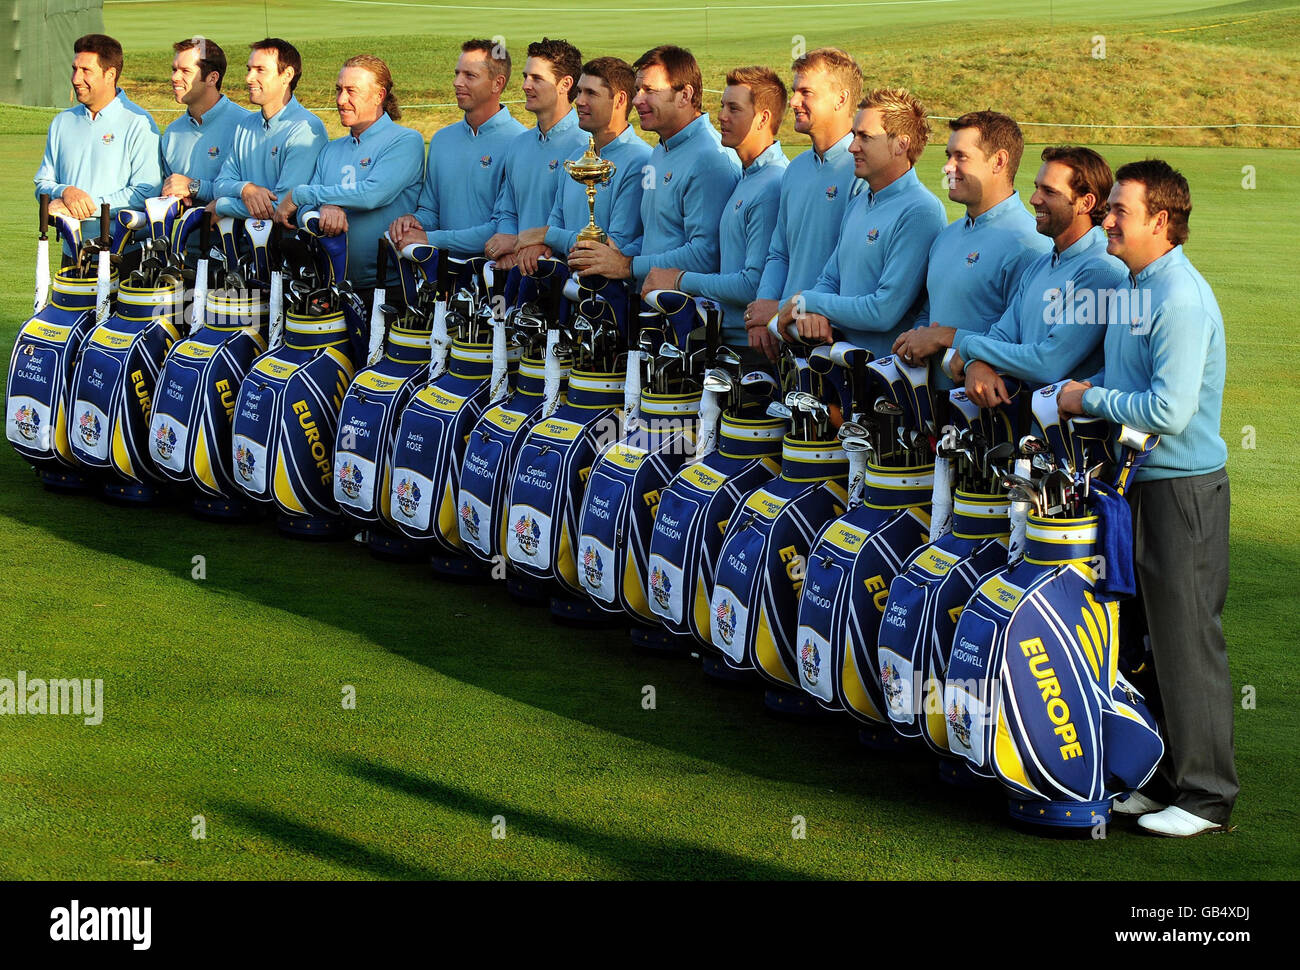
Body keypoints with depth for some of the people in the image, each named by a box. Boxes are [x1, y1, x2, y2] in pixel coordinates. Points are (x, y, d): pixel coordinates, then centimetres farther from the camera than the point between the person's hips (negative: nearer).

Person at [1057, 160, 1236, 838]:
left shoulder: (1182, 300, -20)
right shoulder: (1132, 286, 12)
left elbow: (1169, 411, -26)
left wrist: (1092, 400, -14)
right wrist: (1068, 394, 5)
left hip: (1184, 487, -10)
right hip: (1139, 481, 10)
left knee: (1187, 638, -3)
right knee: (1154, 634, 15)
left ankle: (1206, 795, 5)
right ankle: (1167, 778, 25)